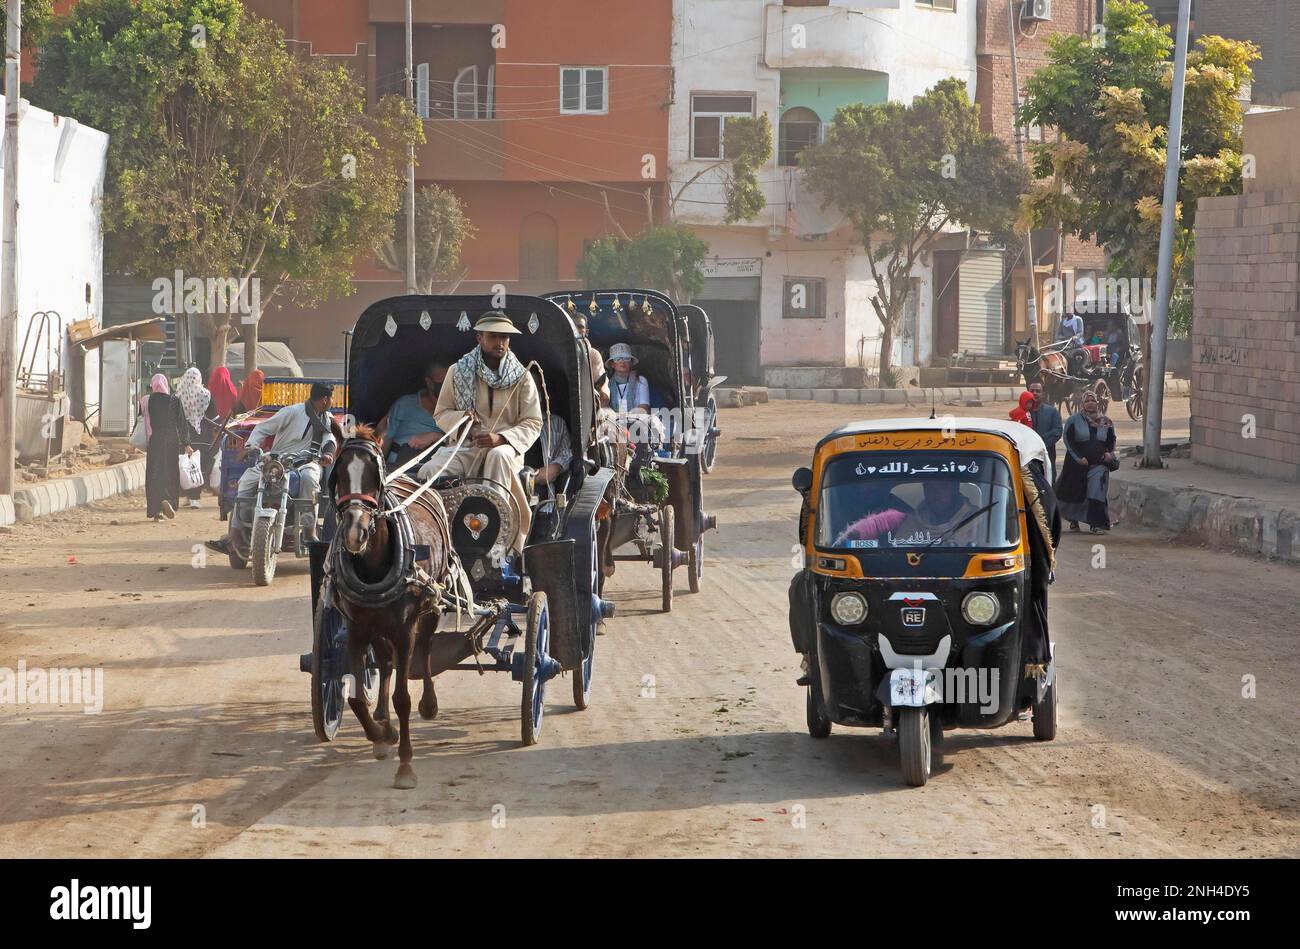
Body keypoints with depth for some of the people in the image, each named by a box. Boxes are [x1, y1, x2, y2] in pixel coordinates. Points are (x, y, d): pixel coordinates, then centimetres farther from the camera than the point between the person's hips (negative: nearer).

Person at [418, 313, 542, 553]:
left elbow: (533, 424, 2)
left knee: (498, 456, -40)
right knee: (429, 471, -29)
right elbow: (441, 413, 14)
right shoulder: (459, 371, 8)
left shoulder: (522, 377, 6)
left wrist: (501, 438, -17)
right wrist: (461, 418, -11)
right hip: (464, 446, 2)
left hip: (505, 446, -2)